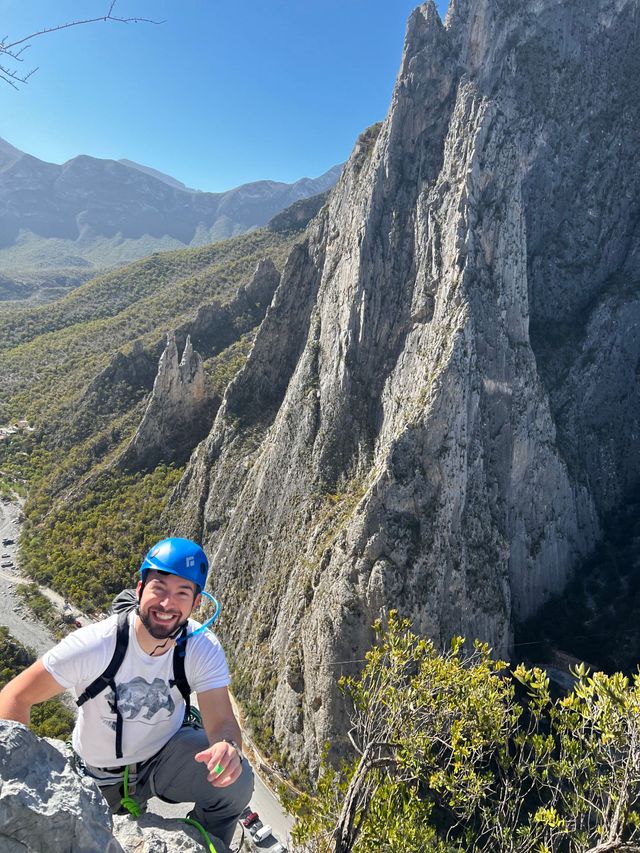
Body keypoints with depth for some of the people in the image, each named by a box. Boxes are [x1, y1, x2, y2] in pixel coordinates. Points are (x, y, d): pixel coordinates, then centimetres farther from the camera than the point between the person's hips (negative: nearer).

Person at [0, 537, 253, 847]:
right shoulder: (92, 645, -28)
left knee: (237, 779, -23)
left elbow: (222, 721, -25)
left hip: (166, 754, 0)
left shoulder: (204, 649, -22)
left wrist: (228, 747, -49)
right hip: (97, 776, 1)